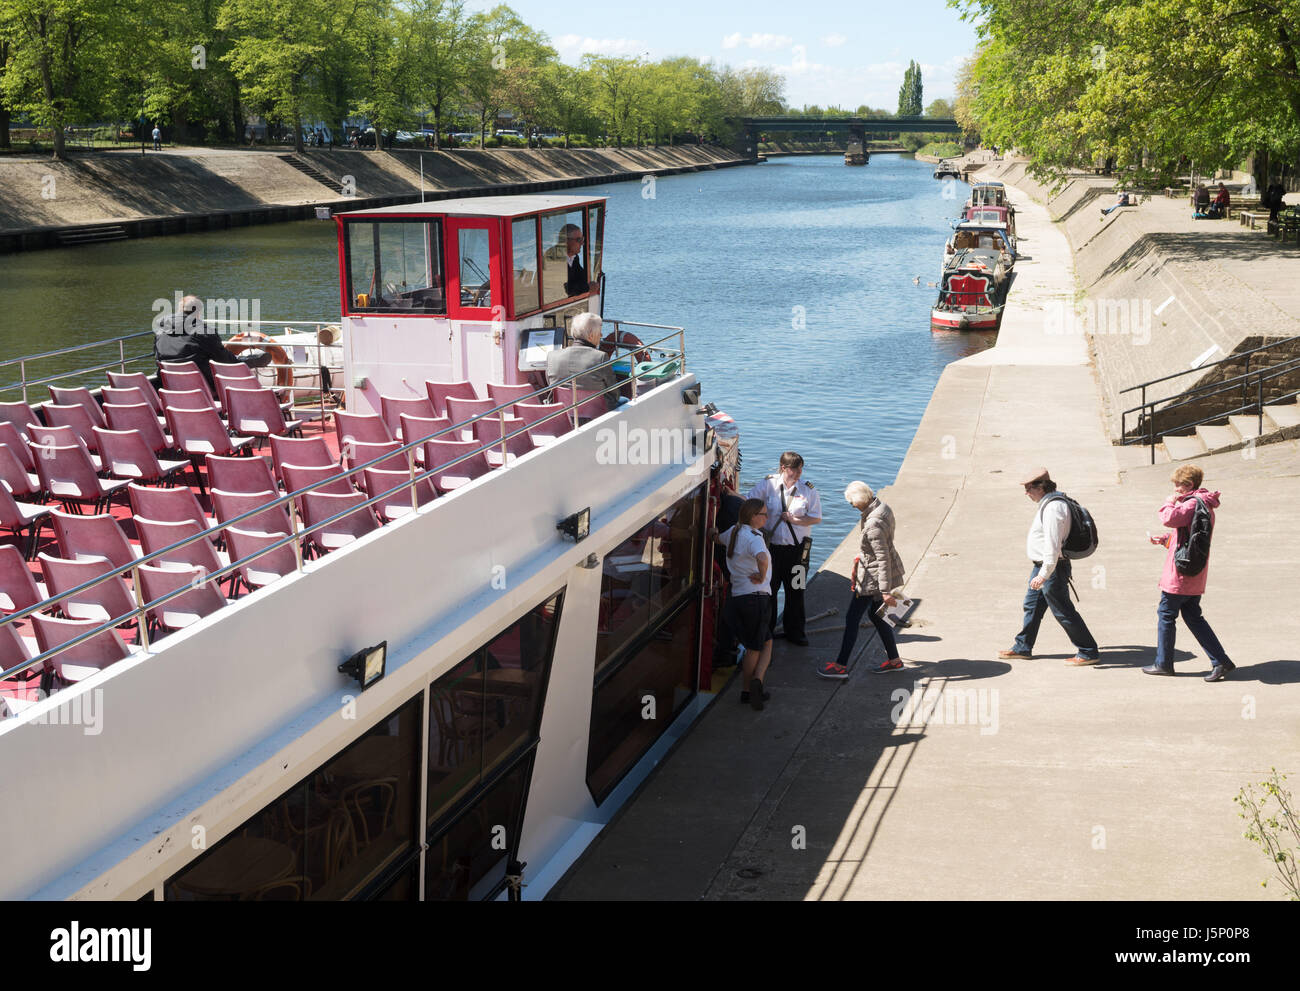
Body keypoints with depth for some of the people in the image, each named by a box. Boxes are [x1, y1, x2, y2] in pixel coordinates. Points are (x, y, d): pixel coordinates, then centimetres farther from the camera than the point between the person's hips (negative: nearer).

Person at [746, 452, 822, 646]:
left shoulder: (808, 490, -2)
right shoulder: (768, 484, -2)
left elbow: (816, 518, -2)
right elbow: (747, 501, -1)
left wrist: (795, 520, -14)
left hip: (797, 548, 0)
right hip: (772, 545, 0)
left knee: (795, 591, 7)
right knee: (768, 589, 8)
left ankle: (794, 632, 21)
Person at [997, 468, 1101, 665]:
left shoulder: (1053, 508, -23)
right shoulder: (1047, 504, 11)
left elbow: (1052, 545, -27)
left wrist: (1044, 574, -27)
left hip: (1052, 567, -11)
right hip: (1041, 566, 11)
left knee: (1063, 611, -2)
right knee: (1032, 605, 18)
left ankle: (1088, 652, 6)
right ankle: (1022, 647, 30)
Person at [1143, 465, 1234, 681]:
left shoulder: (1193, 503, -16)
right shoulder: (1204, 504, 16)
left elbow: (1169, 519, -30)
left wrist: (1170, 502, -11)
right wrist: (1164, 539, 11)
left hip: (1181, 572, -10)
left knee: (1166, 613, 3)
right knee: (1193, 616, 12)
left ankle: (1163, 663, 12)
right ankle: (1221, 661, 8)